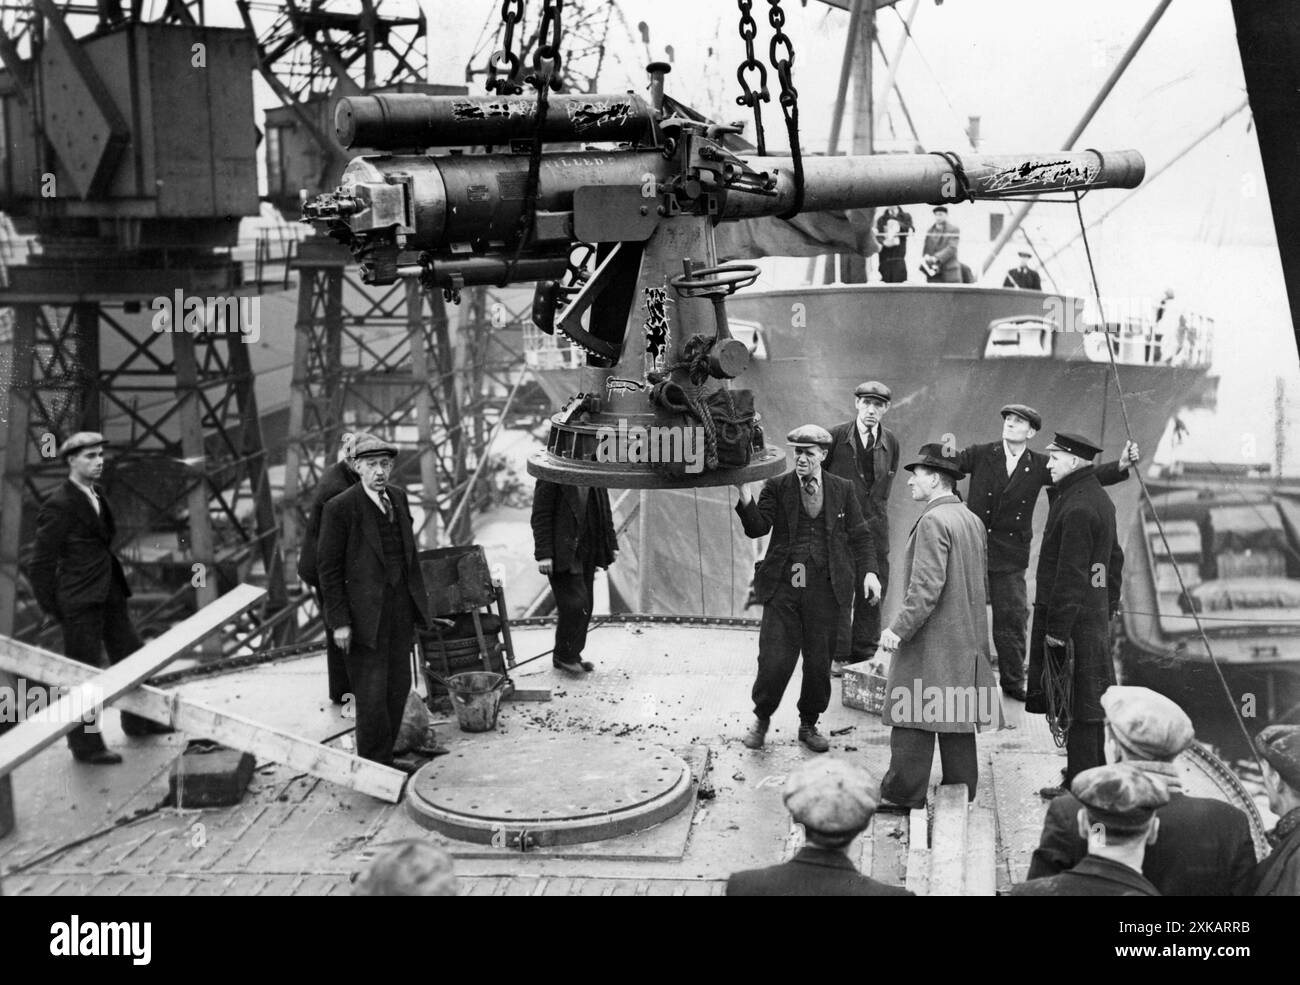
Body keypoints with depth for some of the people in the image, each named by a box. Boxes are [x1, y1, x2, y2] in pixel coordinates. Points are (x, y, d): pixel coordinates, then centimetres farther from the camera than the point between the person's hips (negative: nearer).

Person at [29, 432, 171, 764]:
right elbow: (40, 565, -12)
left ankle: (138, 721, 35)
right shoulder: (58, 506, -16)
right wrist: (53, 609, -6)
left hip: (109, 593, 8)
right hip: (79, 601, -8)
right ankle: (86, 744, 15)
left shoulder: (96, 494, 9)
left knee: (131, 655, 17)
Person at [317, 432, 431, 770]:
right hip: (365, 613, -6)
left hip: (401, 609, 7)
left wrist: (420, 596, 15)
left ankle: (384, 758, 26)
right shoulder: (340, 508, -11)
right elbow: (329, 568, -10)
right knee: (372, 692, -2)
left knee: (398, 685, 12)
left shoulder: (398, 498, 9)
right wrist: (339, 622, -13)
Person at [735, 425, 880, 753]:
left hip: (825, 591, 1)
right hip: (783, 589, -1)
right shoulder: (777, 487, 4)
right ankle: (761, 719, 22)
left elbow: (860, 536, 11)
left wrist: (869, 572, -3)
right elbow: (757, 528, -8)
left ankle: (808, 725, 29)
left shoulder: (842, 490, 8)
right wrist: (744, 496, -24)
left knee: (819, 664, 7)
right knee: (774, 662, -3)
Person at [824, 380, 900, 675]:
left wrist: (877, 508, 12)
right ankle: (838, 656, 8)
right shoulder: (836, 436, -5)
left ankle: (864, 654, 18)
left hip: (875, 526, 4)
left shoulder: (891, 442, 6)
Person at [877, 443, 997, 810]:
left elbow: (927, 586, -23)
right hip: (966, 641, 9)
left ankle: (903, 796, 6)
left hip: (929, 642, -9)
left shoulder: (933, 521, -16)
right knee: (958, 722, 14)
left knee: (913, 723, 0)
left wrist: (899, 629, -19)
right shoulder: (972, 520, 12)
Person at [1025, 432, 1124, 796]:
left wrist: (1056, 627, -19)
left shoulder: (1076, 509, -20)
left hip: (1073, 619, -10)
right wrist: (1110, 606, 23)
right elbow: (1115, 558, 20)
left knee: (1075, 704, -2)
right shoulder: (1099, 499, 13)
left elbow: (1071, 575, -22)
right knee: (1091, 701, 18)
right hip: (1096, 615, 10)